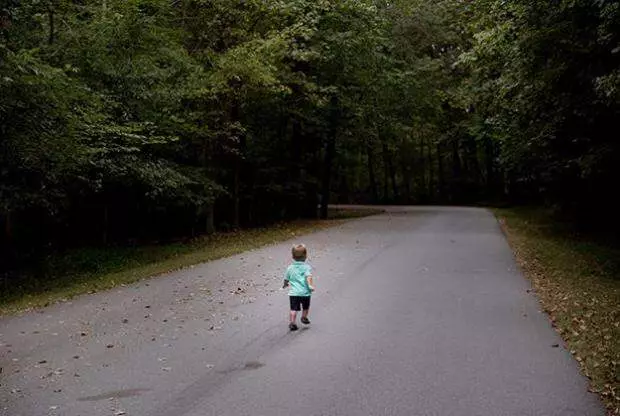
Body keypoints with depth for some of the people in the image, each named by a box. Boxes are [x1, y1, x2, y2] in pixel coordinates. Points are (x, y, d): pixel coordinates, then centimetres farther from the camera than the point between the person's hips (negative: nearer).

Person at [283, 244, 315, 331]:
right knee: (306, 307, 23)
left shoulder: (290, 268, 4)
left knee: (293, 309, 3)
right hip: (305, 292, -2)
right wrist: (311, 285, -29)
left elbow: (286, 279, 15)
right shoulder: (307, 267, -6)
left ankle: (292, 323, -5)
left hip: (293, 292, 2)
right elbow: (308, 277, -23)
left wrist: (285, 284, 35)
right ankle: (304, 317, 34)